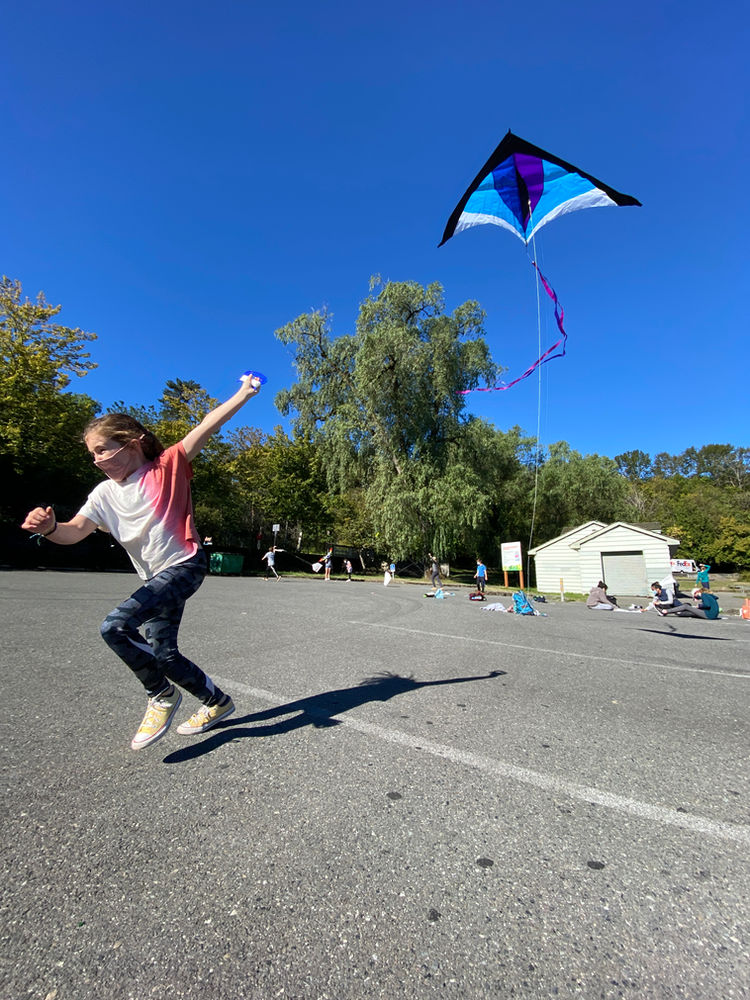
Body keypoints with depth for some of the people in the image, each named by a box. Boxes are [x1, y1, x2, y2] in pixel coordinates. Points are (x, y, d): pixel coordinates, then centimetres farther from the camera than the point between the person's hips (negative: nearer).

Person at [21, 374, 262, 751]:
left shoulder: (167, 467, -8)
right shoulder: (105, 494, 6)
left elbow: (206, 426, -14)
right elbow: (76, 530, -6)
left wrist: (244, 393, -16)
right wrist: (50, 528, -28)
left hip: (185, 565, -7)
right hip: (155, 578, 7)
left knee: (115, 626, -22)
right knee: (164, 655, 9)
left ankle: (162, 695, 1)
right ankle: (217, 701, 32)